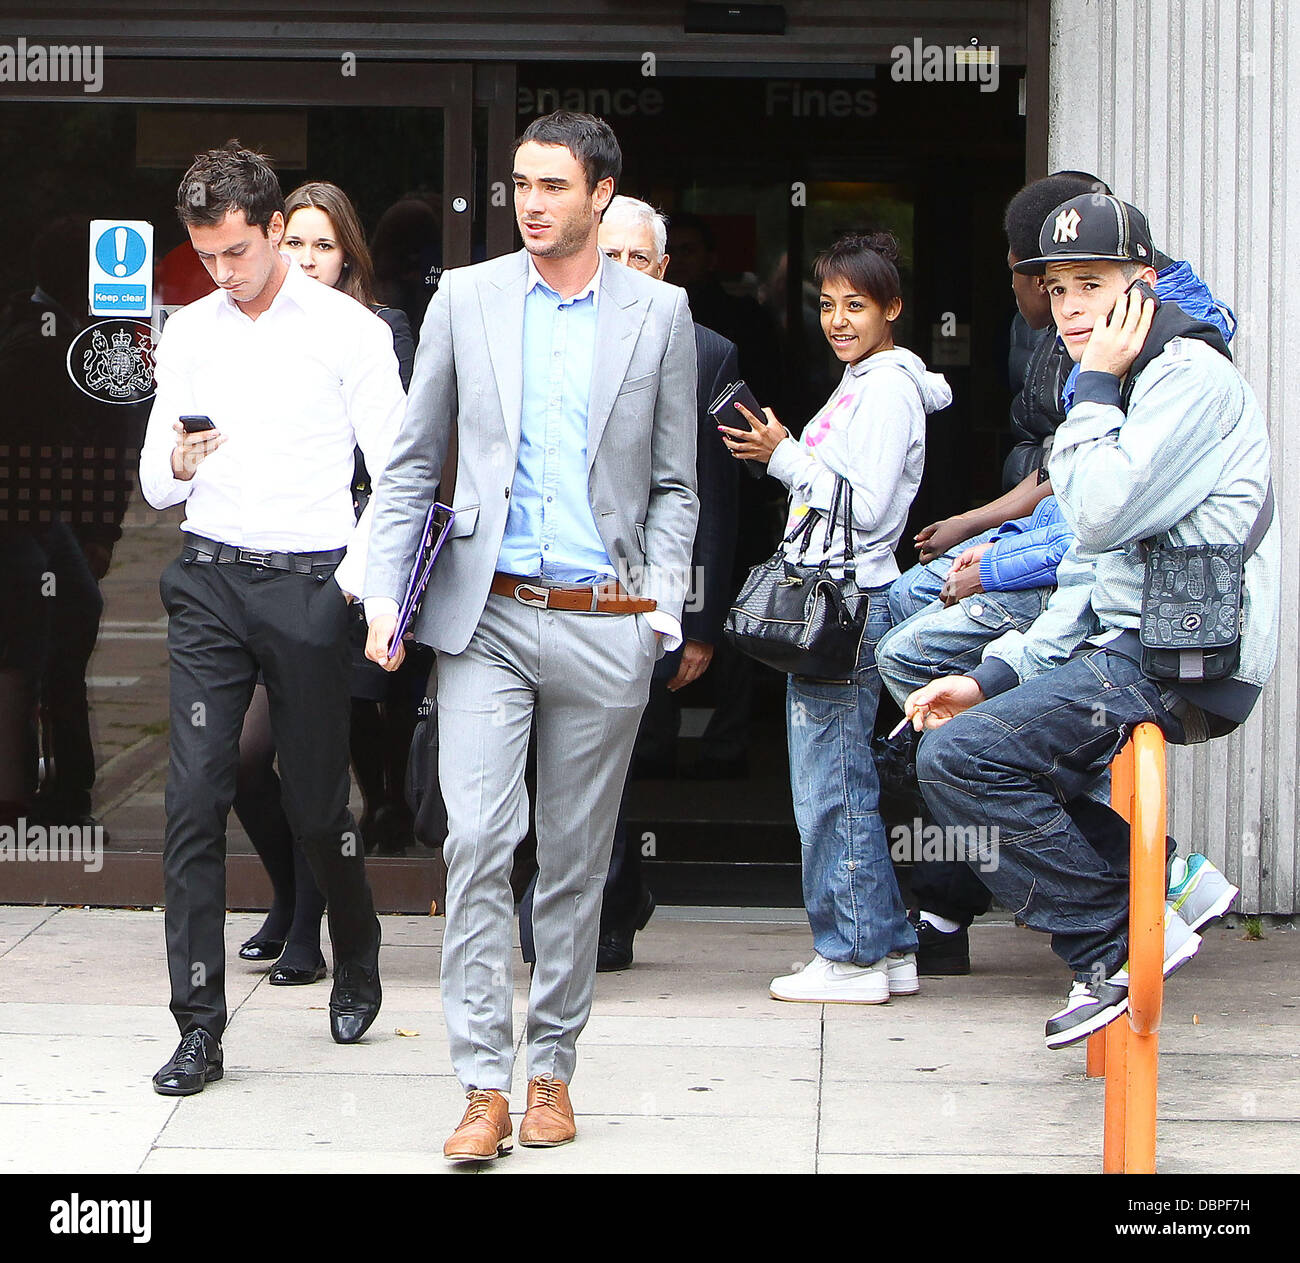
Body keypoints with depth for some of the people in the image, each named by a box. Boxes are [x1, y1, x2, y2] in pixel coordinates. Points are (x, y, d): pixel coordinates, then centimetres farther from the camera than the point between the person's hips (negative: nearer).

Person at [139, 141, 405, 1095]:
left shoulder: (348, 329, 0)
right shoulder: (188, 334, 12)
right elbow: (156, 485, 13)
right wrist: (178, 463, -11)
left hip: (308, 583, -3)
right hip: (209, 582, 3)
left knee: (318, 801, 5)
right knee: (196, 794, -7)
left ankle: (358, 963, 33)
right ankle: (200, 1024, -4)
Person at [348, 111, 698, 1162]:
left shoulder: (658, 313, 6)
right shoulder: (466, 299, 6)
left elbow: (674, 483, 10)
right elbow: (411, 466, 10)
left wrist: (664, 602, -3)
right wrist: (385, 593, 1)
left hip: (606, 627, 0)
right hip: (488, 614, 0)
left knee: (576, 861, 7)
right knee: (477, 844, -10)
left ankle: (553, 1068, 19)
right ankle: (485, 1087, -8)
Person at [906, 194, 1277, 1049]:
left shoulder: (1191, 373, -9)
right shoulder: (1124, 390, 22)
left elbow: (1103, 510, -21)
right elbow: (1090, 578, 21)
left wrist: (1096, 387, -9)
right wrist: (996, 677, 11)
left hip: (1180, 662, -11)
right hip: (1134, 651, 11)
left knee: (960, 756, -19)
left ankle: (1119, 941, -11)